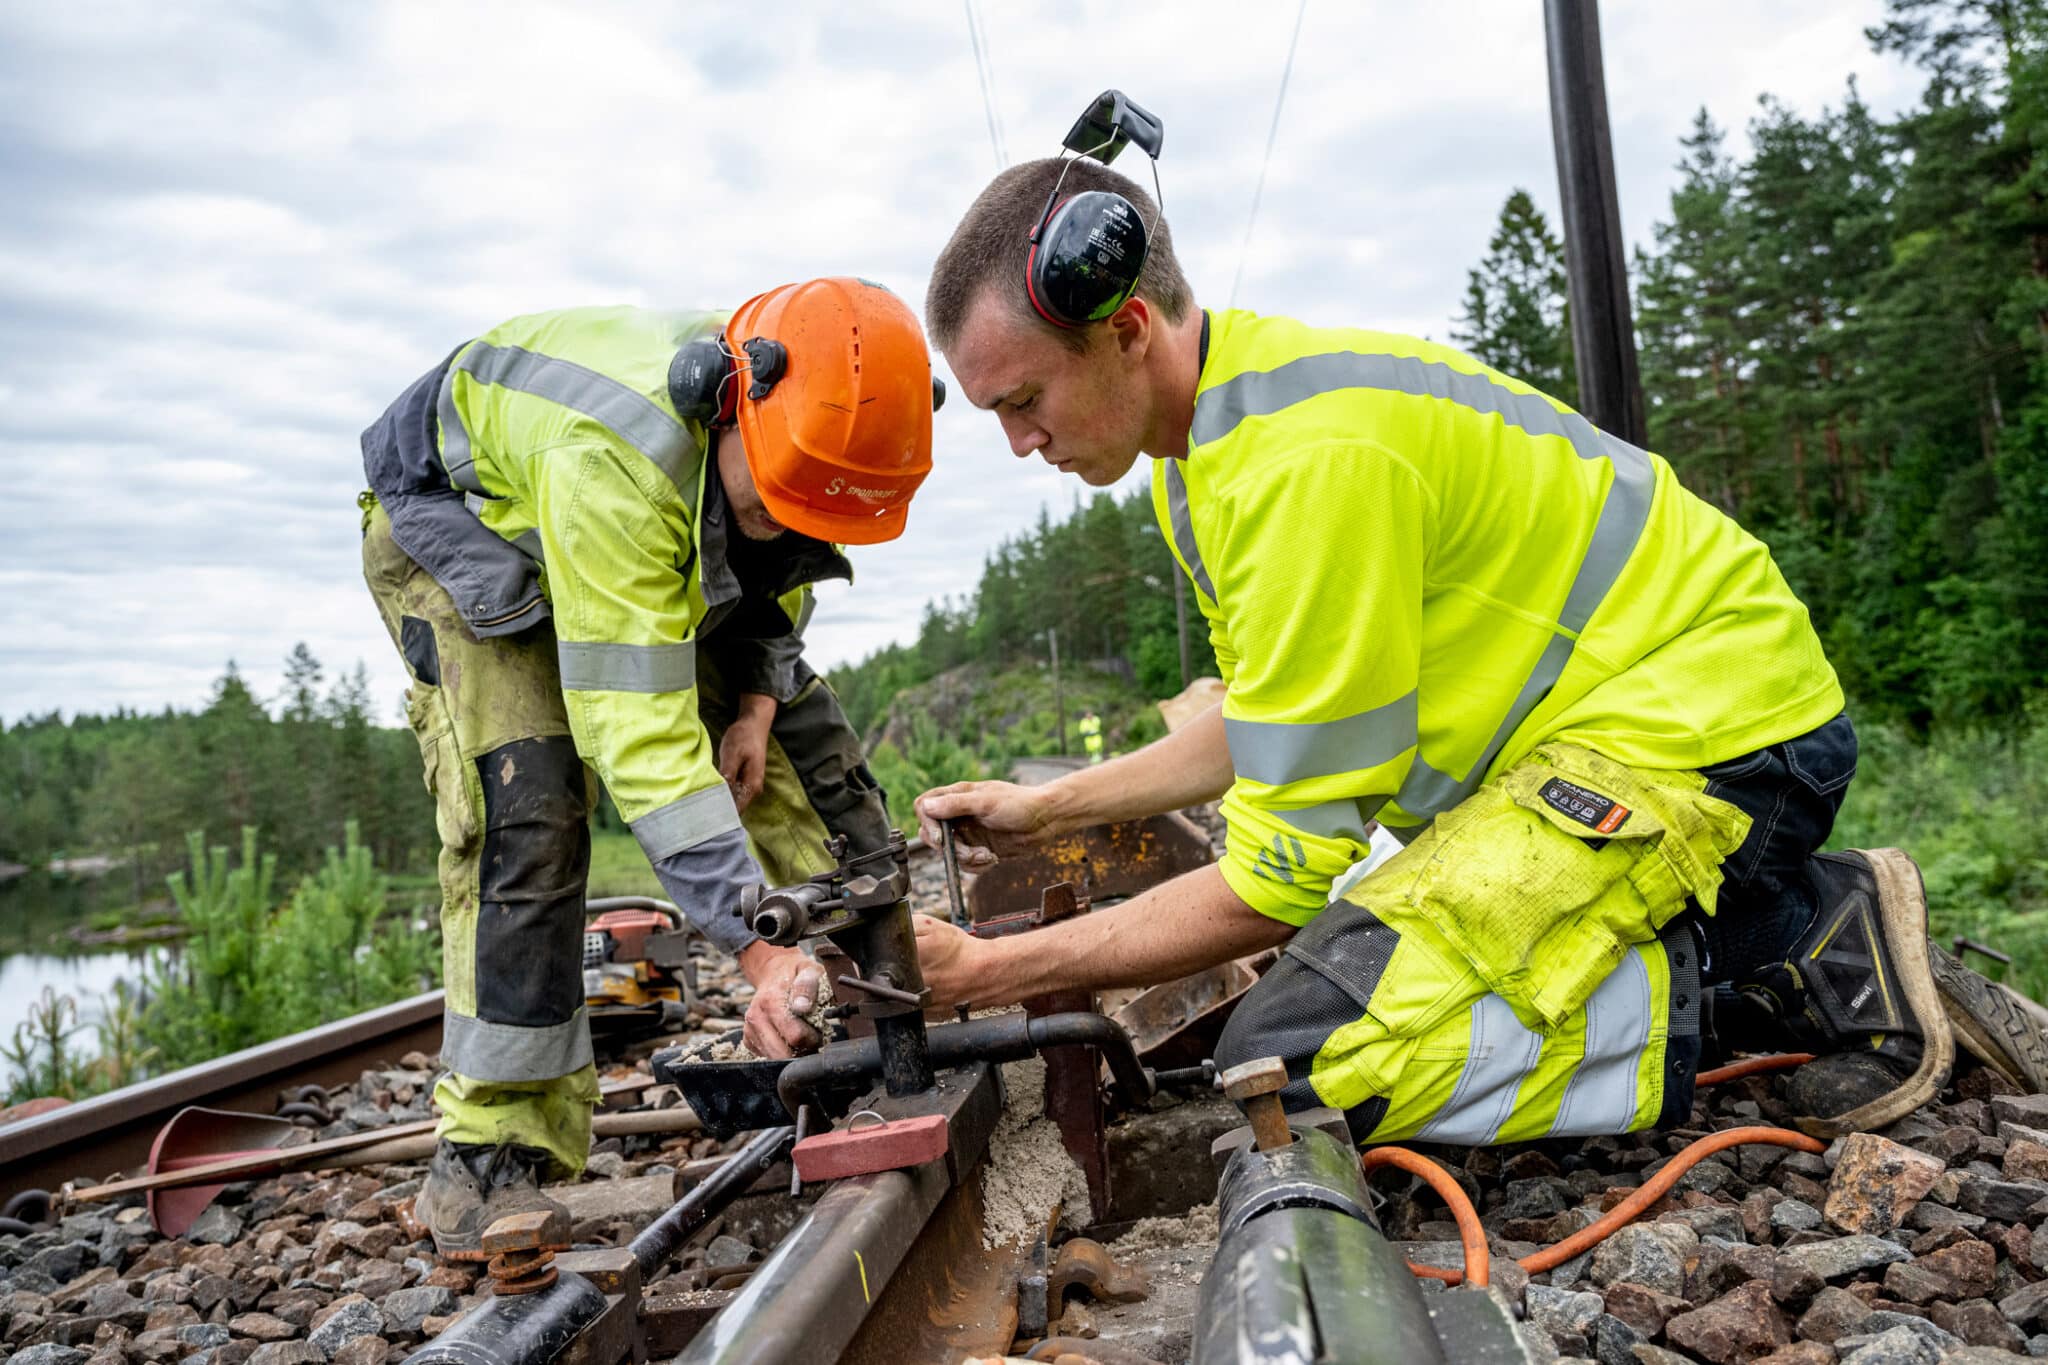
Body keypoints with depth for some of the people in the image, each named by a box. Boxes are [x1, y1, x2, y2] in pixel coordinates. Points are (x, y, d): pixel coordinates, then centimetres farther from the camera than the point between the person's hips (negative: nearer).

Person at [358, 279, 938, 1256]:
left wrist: (756, 701, -15)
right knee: (523, 806, -25)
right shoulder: (614, 460, -45)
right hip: (459, 525, -6)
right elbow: (639, 732, -47)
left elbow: (777, 568, 1)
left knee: (806, 746, -4)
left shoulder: (805, 425, -23)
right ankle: (490, 1159, -14)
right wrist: (759, 950, -51)